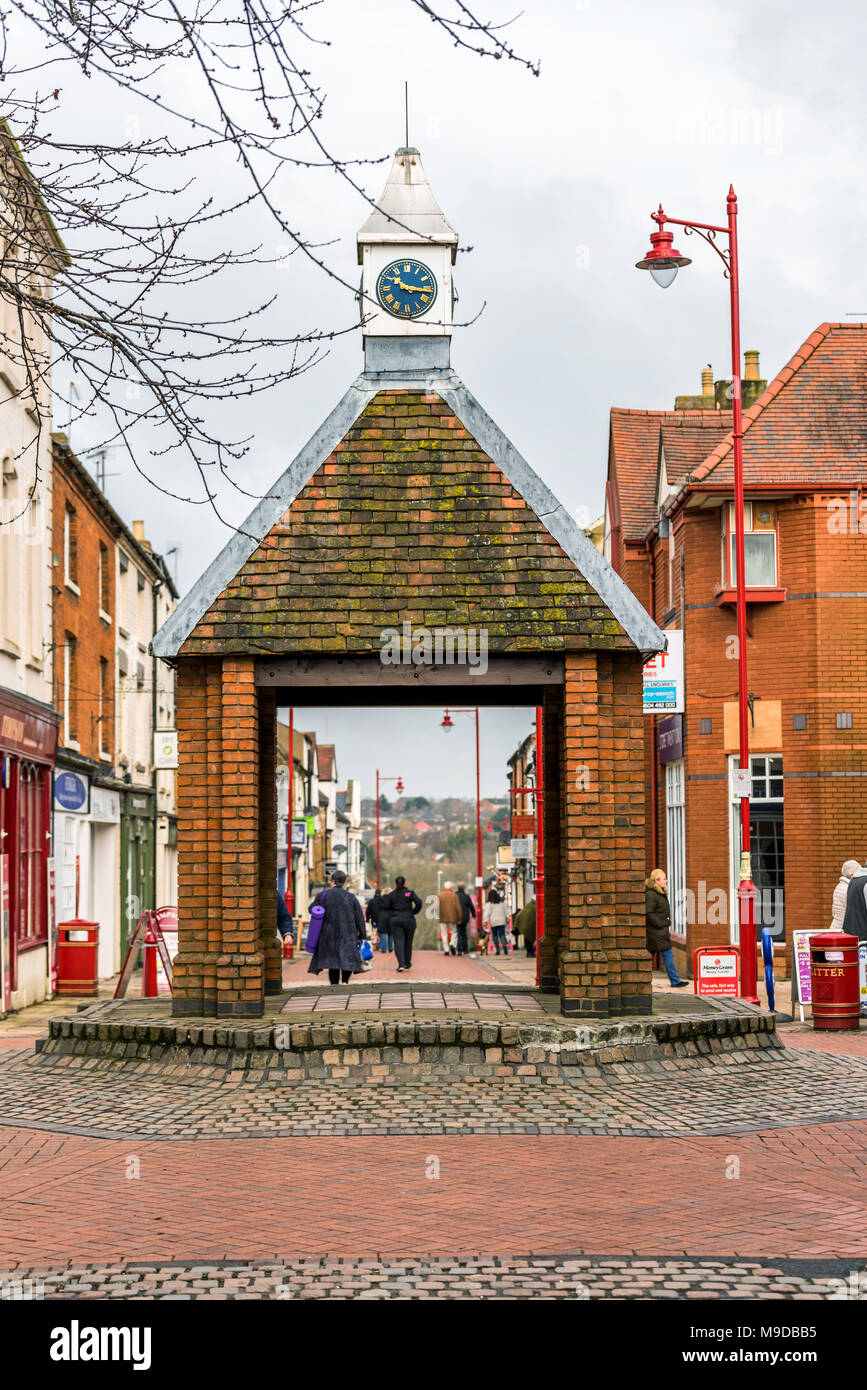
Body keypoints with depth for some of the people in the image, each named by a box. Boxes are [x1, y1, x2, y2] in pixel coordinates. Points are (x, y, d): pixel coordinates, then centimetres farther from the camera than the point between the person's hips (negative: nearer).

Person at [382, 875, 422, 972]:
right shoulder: (410, 893, -1)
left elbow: (385, 906, -5)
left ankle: (401, 964, -19)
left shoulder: (391, 894, 3)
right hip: (408, 919, 0)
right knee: (408, 942, 13)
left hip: (395, 920, 0)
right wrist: (414, 912, 3)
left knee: (398, 942, -4)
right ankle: (407, 964, 21)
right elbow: (418, 902, -12)